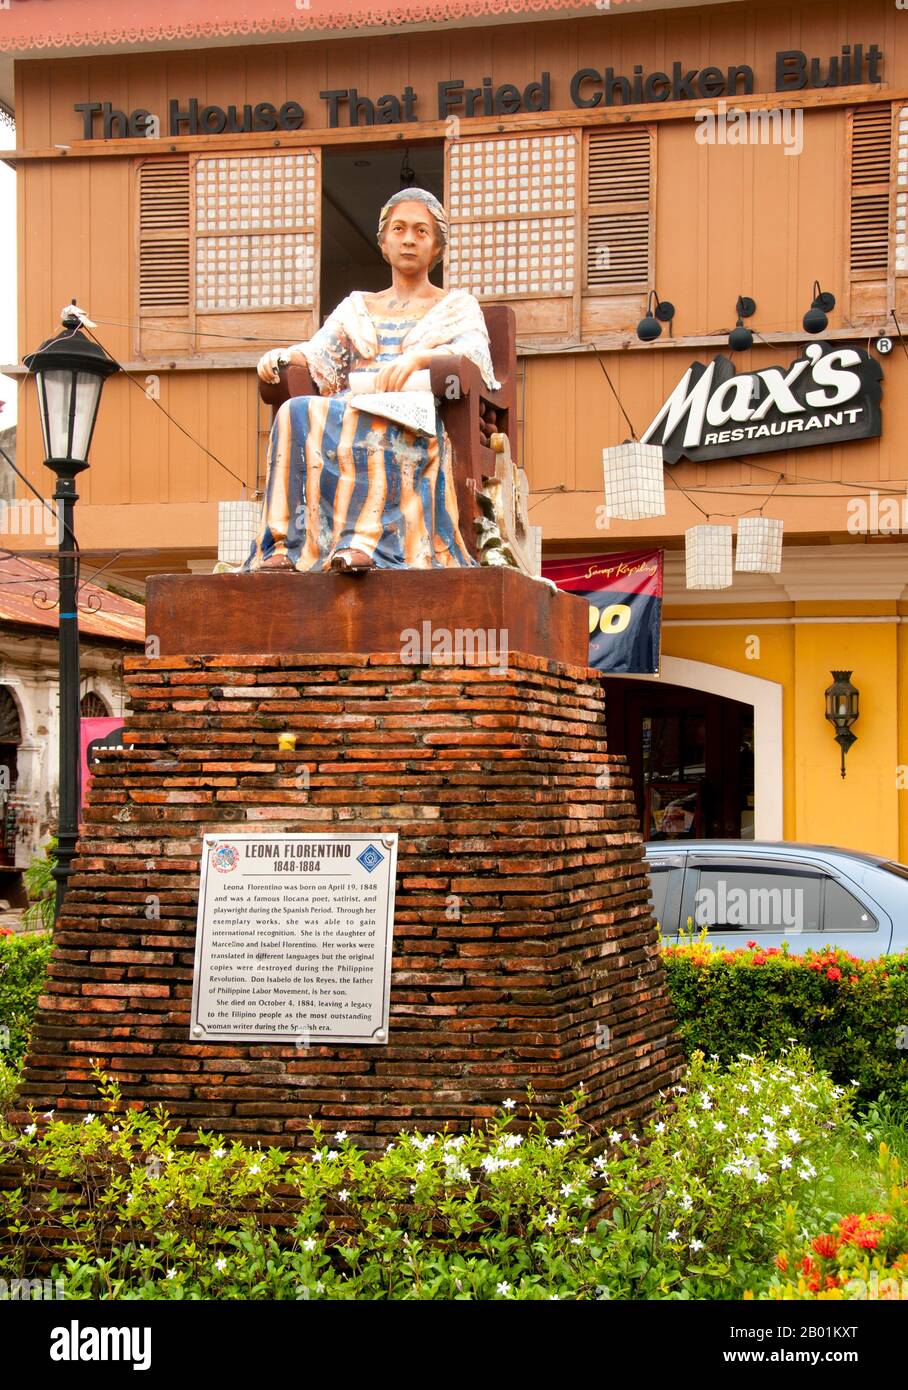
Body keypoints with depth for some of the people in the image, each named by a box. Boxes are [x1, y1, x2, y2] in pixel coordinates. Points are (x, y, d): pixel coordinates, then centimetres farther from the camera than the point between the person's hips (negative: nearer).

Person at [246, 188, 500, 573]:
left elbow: (474, 355, -2)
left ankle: (363, 540, -54)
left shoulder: (458, 306, 19)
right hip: (353, 410, 3)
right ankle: (284, 544, -42)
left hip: (421, 423, -3)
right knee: (297, 414, -31)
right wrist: (282, 355, -10)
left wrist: (418, 357, -23)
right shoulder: (357, 307, 28)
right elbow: (317, 355, 14)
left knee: (376, 429, -39)